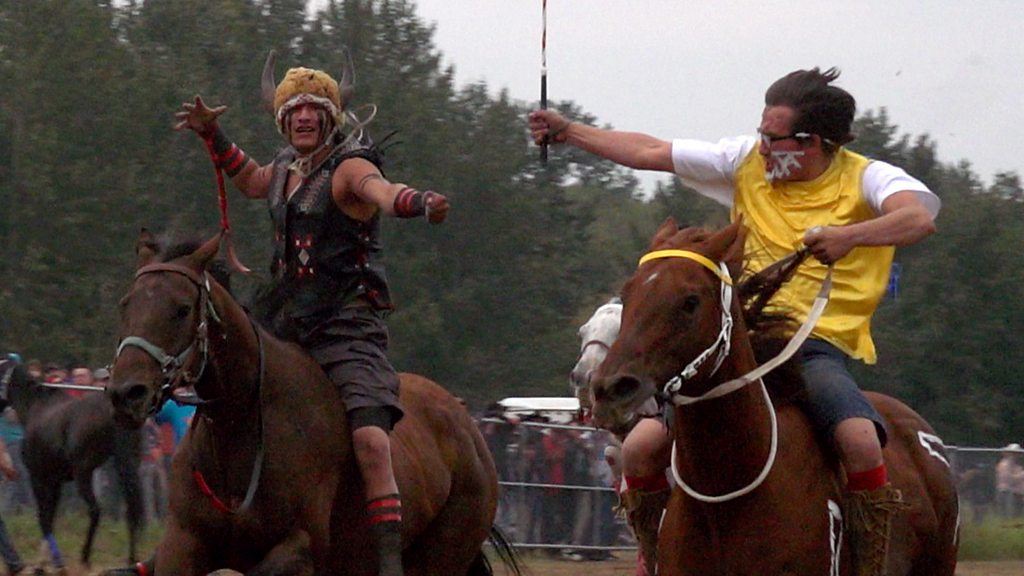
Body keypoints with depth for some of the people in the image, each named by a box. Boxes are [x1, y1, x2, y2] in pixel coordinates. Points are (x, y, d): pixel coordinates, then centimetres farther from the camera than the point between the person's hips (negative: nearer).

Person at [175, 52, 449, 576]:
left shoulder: (349, 168, -8)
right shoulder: (287, 170, 15)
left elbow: (382, 192, -32)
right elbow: (250, 180, 39)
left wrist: (419, 202, -54)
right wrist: (211, 133, 29)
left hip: (348, 331, -8)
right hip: (287, 331, 8)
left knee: (371, 442, -24)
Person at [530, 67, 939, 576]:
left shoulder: (866, 180, -2)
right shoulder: (749, 162, 11)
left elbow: (919, 217, -23)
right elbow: (652, 153, 18)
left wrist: (849, 236, -39)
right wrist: (567, 132, 19)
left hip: (819, 348, -4)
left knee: (860, 441, -35)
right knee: (641, 449, -12)